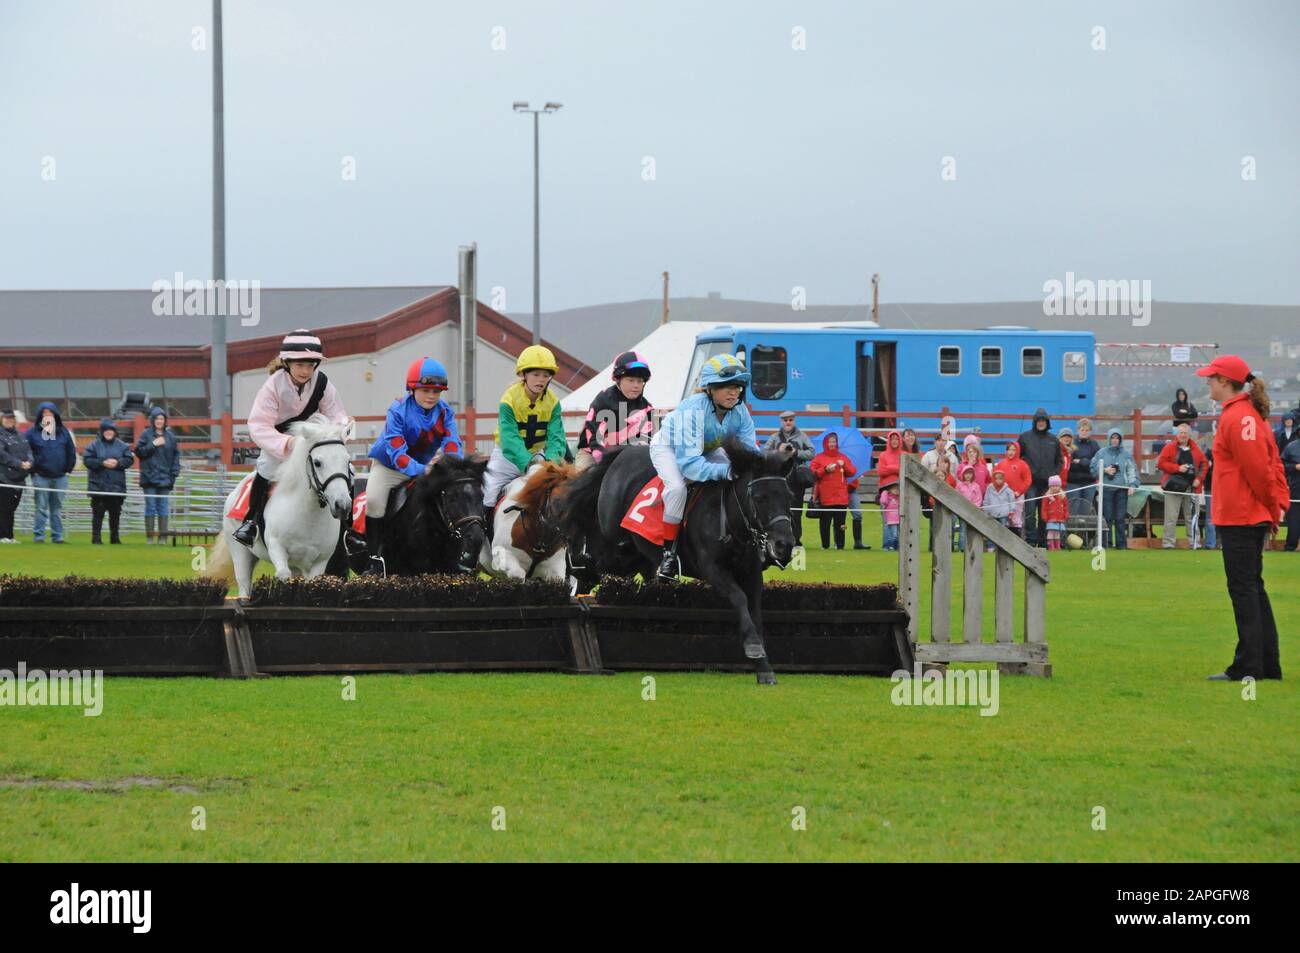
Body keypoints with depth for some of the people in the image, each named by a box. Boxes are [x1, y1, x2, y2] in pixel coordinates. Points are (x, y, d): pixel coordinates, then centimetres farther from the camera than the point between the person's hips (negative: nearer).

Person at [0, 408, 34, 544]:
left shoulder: (21, 436, 16)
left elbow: (29, 451, 12)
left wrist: (29, 461, -11)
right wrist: (19, 464, -19)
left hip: (19, 478, 6)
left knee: (11, 508, 10)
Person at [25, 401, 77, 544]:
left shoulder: (63, 432, 8)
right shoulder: (33, 433, -1)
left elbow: (71, 452, 12)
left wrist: (68, 468, 5)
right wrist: (32, 469, -5)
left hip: (60, 477, 3)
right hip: (41, 477, -3)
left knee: (57, 508, 7)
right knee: (41, 507, -5)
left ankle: (57, 535, 11)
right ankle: (38, 535, -2)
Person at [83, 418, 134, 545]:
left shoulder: (122, 446, 7)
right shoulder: (94, 445, 1)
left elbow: (129, 459, 3)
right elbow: (87, 460, -7)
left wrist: (118, 463, -13)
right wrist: (102, 463, -17)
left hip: (117, 486, 2)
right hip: (98, 485, -2)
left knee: (115, 513, 8)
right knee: (98, 513, -4)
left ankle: (115, 537, 16)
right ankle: (96, 537, 0)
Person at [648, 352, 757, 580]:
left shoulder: (740, 411, -23)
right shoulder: (693, 410, -40)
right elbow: (689, 463, -45)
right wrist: (726, 471, -56)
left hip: (708, 449, 6)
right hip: (669, 447, -6)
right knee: (677, 487, -34)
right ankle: (669, 551, -20)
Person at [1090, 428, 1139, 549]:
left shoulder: (1126, 454, 10)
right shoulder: (1101, 453, 9)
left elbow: (1132, 470, 9)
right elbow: (1094, 469, 10)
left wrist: (1132, 484, -3)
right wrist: (1105, 470, -7)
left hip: (1122, 489, 1)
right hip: (1106, 488, -1)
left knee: (1121, 518, -1)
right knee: (1107, 518, -5)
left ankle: (1121, 543, 3)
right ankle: (1105, 542, -2)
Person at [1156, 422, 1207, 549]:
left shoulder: (1195, 450, 13)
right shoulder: (1169, 448, 3)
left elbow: (1204, 464, 15)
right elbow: (1161, 463, -5)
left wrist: (1199, 478, 0)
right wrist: (1178, 468, -14)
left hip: (1191, 487, 3)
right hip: (1174, 487, -3)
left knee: (1192, 517, 7)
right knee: (1171, 518, -6)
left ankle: (1194, 542, 11)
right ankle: (1168, 542, -5)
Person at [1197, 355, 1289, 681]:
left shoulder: (1236, 417, -16)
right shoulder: (1250, 413, 16)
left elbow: (1258, 468, -19)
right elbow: (1271, 462, 16)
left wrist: (1274, 505, -10)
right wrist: (1279, 500, 10)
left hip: (1240, 517, -10)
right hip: (1254, 516, 10)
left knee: (1243, 589, -7)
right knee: (1251, 587, 14)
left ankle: (1249, 665, -7)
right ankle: (1267, 664, 17)